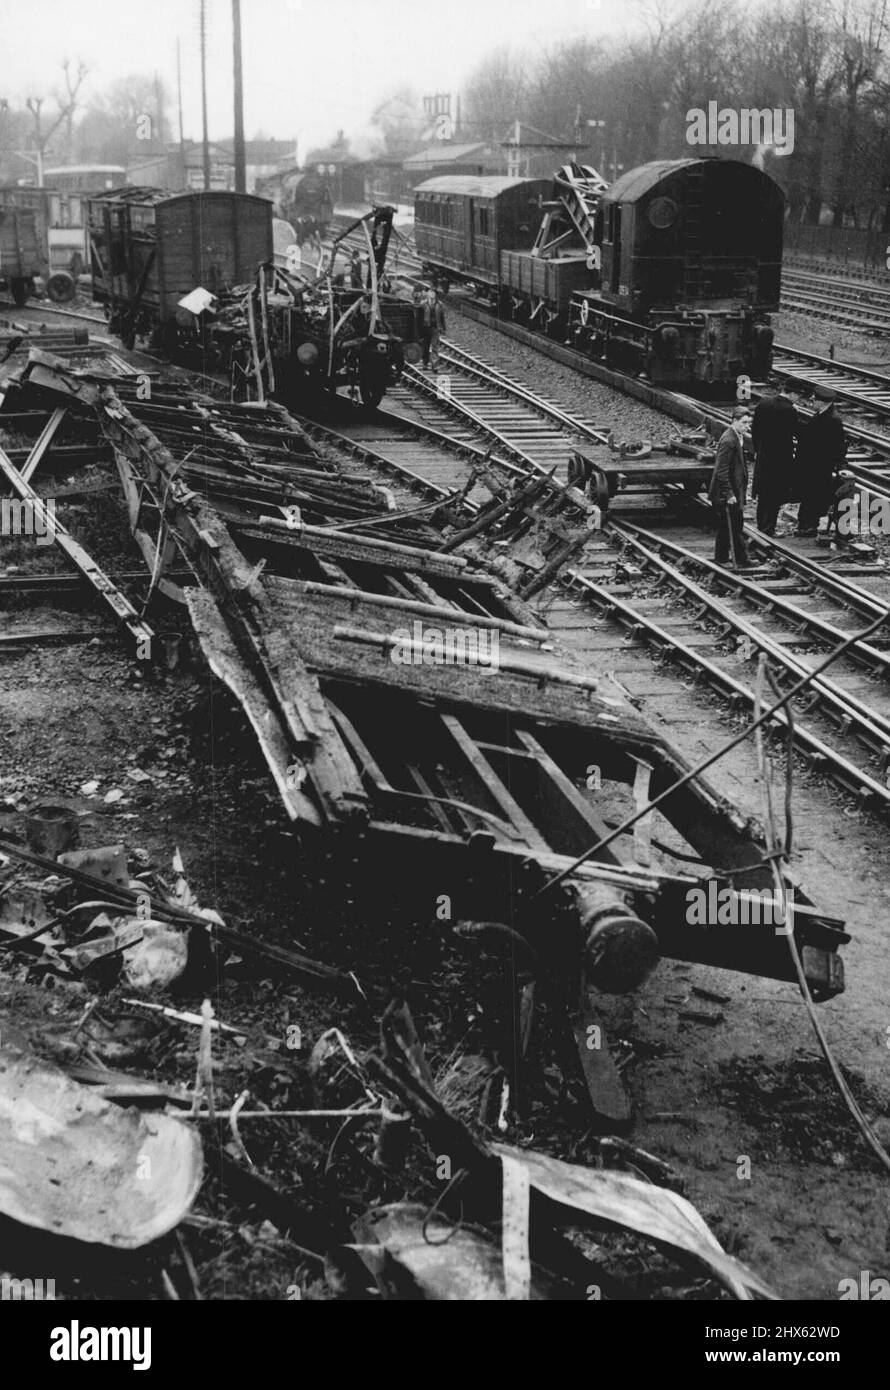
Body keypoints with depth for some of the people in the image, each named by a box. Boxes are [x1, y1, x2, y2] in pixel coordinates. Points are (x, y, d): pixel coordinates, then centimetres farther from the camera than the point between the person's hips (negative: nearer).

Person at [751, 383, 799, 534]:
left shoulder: (763, 403, -2)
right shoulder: (789, 410, -18)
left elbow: (754, 429, 5)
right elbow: (797, 432, -9)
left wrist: (757, 449, 13)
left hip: (763, 455, 5)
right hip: (782, 458, -5)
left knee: (763, 495, 16)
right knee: (775, 496, 4)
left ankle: (761, 527, 25)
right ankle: (768, 529, 4)